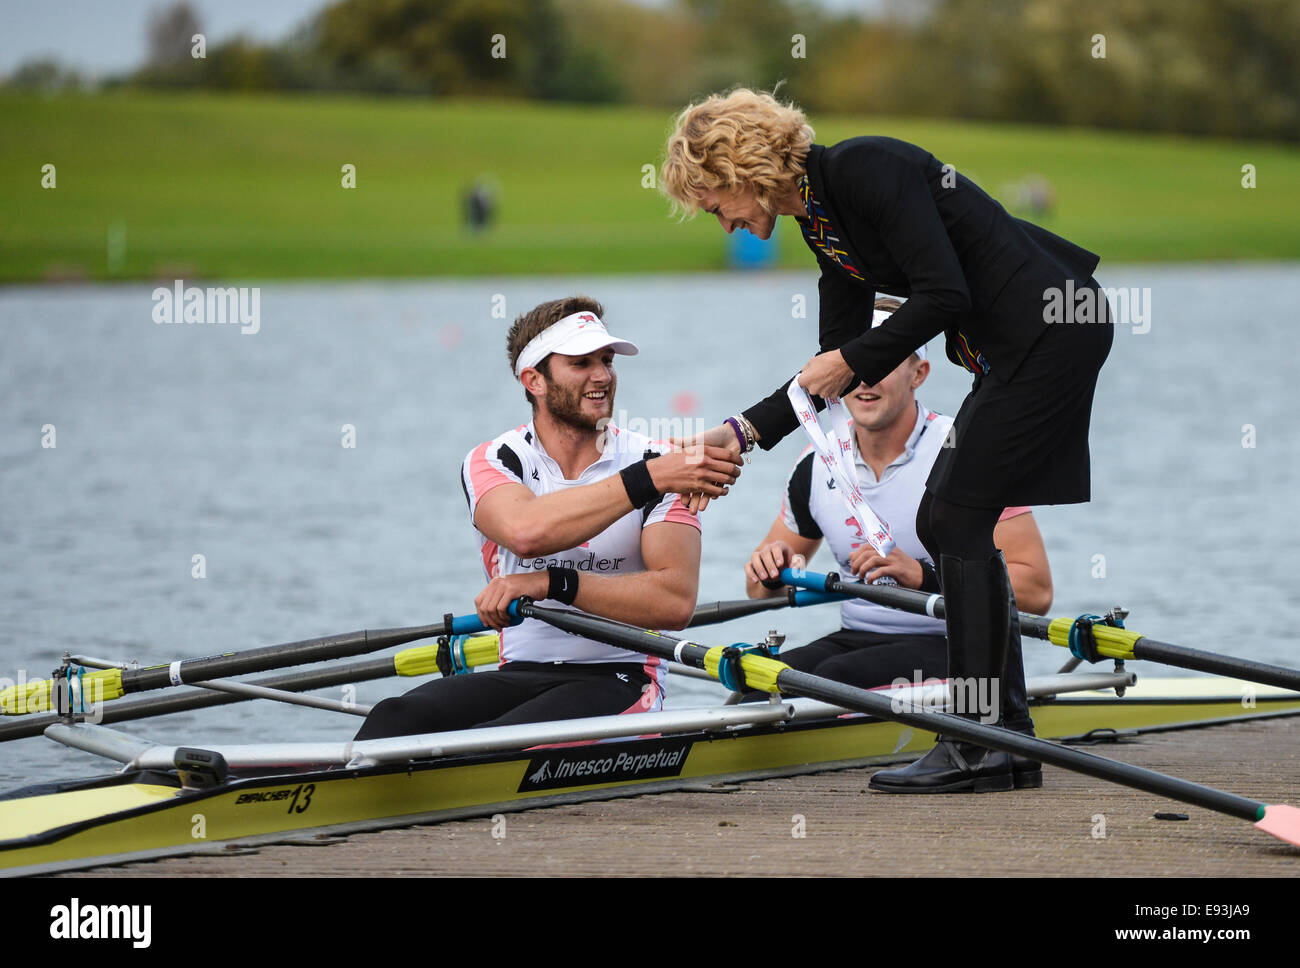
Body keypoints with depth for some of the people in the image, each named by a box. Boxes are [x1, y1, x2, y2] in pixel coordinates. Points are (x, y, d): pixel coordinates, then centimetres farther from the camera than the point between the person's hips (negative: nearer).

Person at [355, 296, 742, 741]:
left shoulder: (662, 463, -1)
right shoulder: (491, 463, 2)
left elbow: (676, 602, -14)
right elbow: (525, 531, -23)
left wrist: (552, 583, -24)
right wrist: (648, 479, -27)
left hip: (618, 682, -3)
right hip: (520, 675, 3)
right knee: (397, 720, -27)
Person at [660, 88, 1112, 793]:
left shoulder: (866, 168, -16)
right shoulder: (822, 225, 13)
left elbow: (944, 293, -22)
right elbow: (840, 364, 17)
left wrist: (853, 360, -13)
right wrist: (741, 434, 12)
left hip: (1051, 326, -10)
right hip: (1017, 349, 10)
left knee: (956, 519, -7)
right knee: (946, 523, 11)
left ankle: (976, 748, -4)